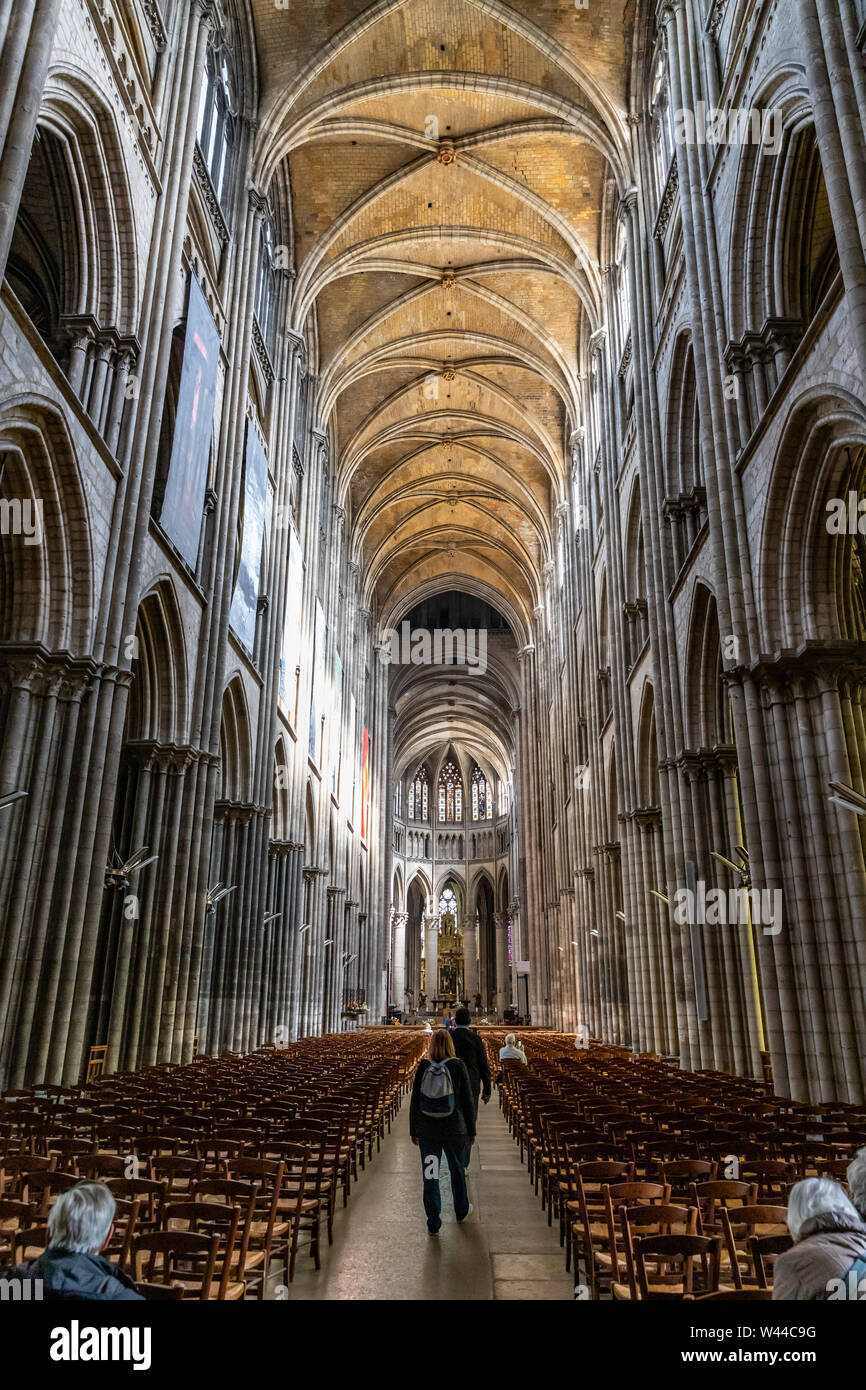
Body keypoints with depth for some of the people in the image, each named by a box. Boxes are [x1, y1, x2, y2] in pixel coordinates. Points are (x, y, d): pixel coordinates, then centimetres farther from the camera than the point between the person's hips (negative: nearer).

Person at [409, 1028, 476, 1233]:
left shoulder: (422, 1068, -7)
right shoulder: (458, 1067, -11)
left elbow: (414, 1102, -2)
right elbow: (467, 1101, -6)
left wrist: (413, 1130, 9)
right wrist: (471, 1131, 4)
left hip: (428, 1131, 0)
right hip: (454, 1129, 0)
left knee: (430, 1175, 10)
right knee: (458, 1170, 21)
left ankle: (433, 1224, 13)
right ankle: (461, 1210, 40)